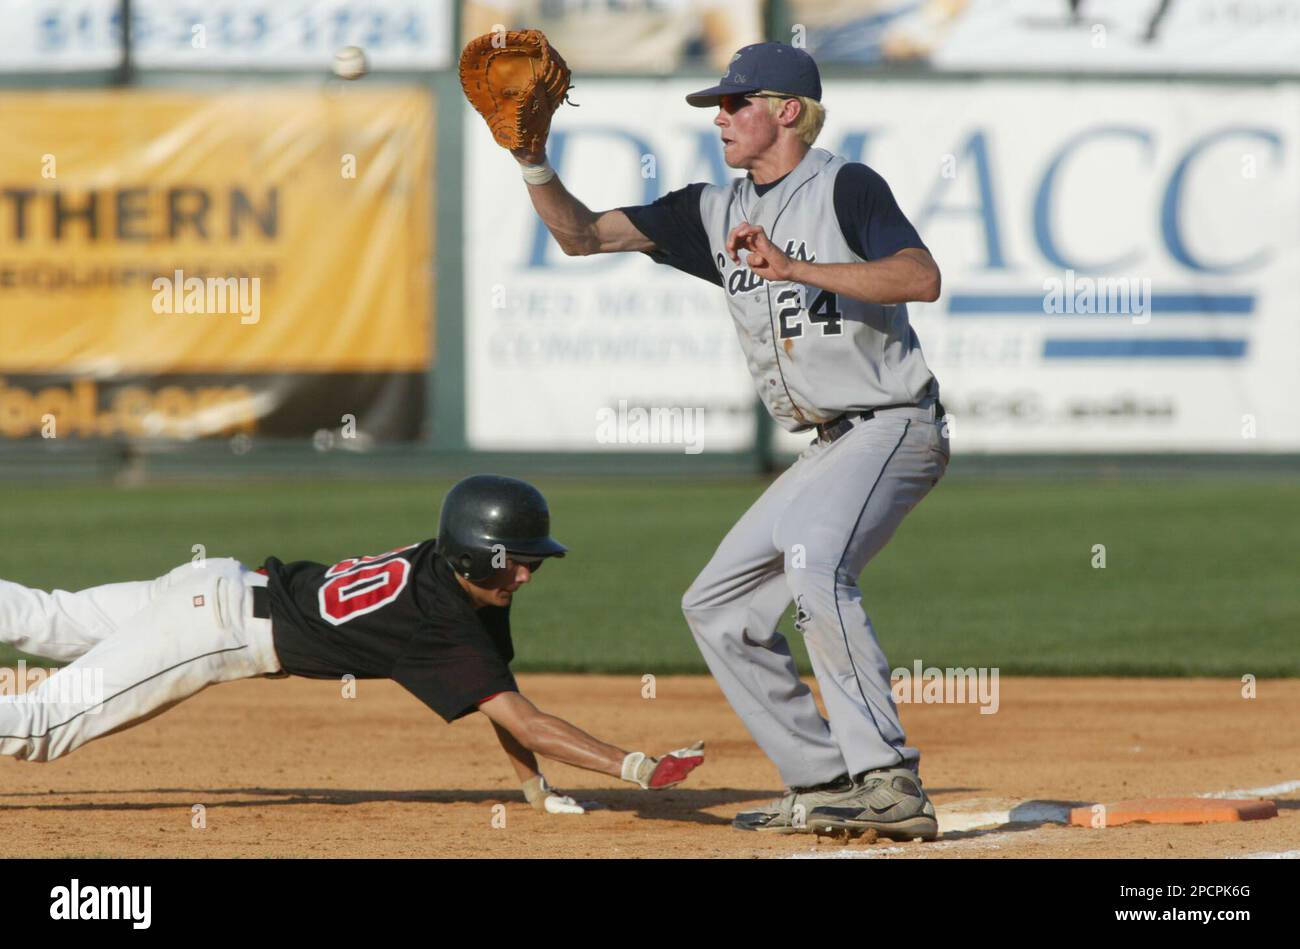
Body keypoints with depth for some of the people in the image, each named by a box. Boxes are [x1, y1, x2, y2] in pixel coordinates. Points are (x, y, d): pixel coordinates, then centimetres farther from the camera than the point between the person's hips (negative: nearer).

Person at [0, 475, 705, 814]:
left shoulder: (466, 577, -2)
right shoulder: (438, 622, -27)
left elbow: (497, 692, 11)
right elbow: (523, 721, -30)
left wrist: (537, 790, 8)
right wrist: (639, 769, -34)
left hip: (224, 588, 9)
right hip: (216, 624, -9)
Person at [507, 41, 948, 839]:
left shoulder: (844, 188, -9)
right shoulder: (717, 212, 13)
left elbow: (923, 278, -24)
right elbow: (582, 234, 12)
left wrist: (794, 269, -29)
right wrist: (533, 163, -4)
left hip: (895, 428, -9)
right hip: (831, 448, 9)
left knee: (813, 562, -33)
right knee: (718, 606, 9)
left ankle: (890, 784, -38)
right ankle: (826, 788, 10)